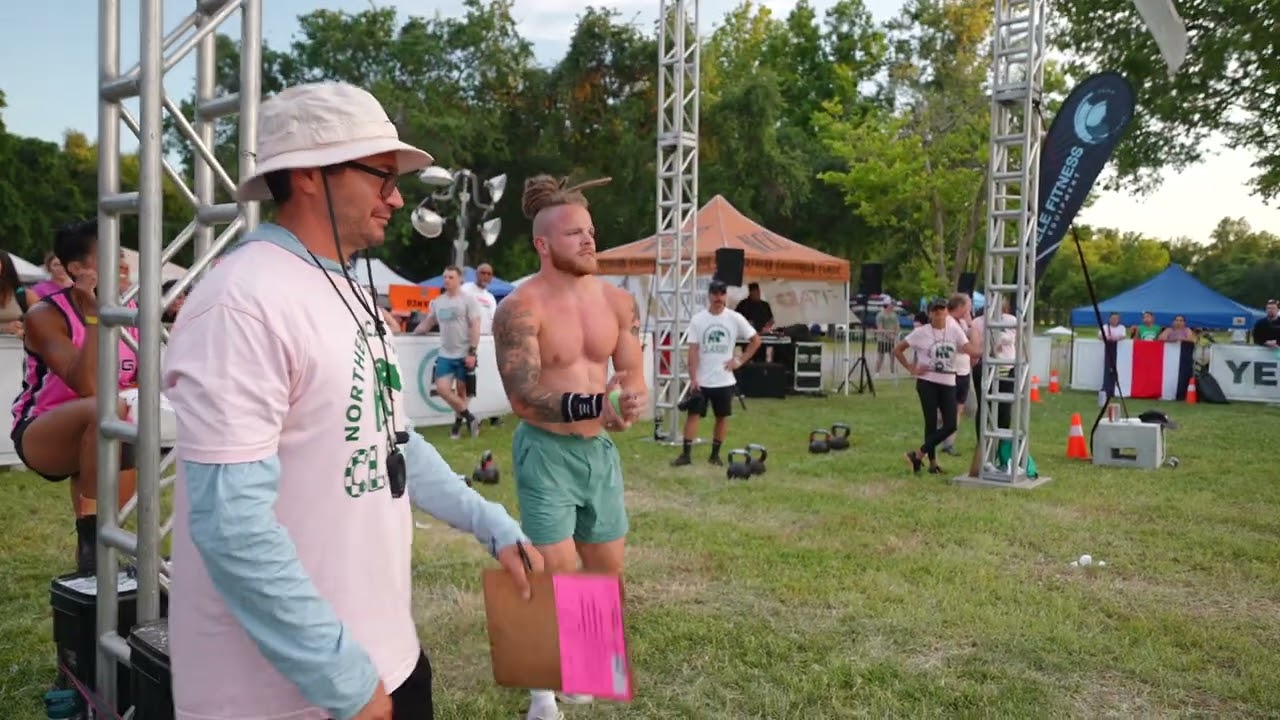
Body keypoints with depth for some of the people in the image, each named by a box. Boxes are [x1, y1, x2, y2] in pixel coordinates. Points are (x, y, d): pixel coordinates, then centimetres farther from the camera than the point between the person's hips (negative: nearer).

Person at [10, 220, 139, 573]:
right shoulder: (45, 316, -19)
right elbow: (88, 388, -32)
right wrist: (94, 314, -33)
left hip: (93, 438, 7)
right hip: (40, 436, -7)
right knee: (107, 408, -35)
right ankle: (90, 534, -27)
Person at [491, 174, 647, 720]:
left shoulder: (618, 302, 1)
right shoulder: (520, 308, -16)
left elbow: (636, 379, 4)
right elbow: (523, 399, -22)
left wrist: (630, 402, -20)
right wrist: (592, 405, -36)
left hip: (601, 449, 6)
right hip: (545, 451, -5)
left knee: (607, 570, 15)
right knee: (556, 574, -4)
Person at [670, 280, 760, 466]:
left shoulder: (735, 319, -3)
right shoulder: (697, 319, -3)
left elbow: (756, 340, 6)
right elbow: (693, 350, -6)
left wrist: (740, 360, -2)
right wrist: (693, 378, -12)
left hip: (724, 380, 1)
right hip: (701, 380, -1)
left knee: (722, 416, 8)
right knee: (693, 414, -3)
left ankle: (715, 454, 20)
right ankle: (685, 454, 2)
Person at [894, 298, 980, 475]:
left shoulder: (954, 331, 4)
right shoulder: (921, 332, -3)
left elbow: (971, 350, -7)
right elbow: (897, 349, 1)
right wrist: (911, 368, -5)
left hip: (948, 384, 4)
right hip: (927, 383, -3)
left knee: (950, 425, -4)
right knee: (931, 423, -3)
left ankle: (918, 455, 8)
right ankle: (932, 462, 12)